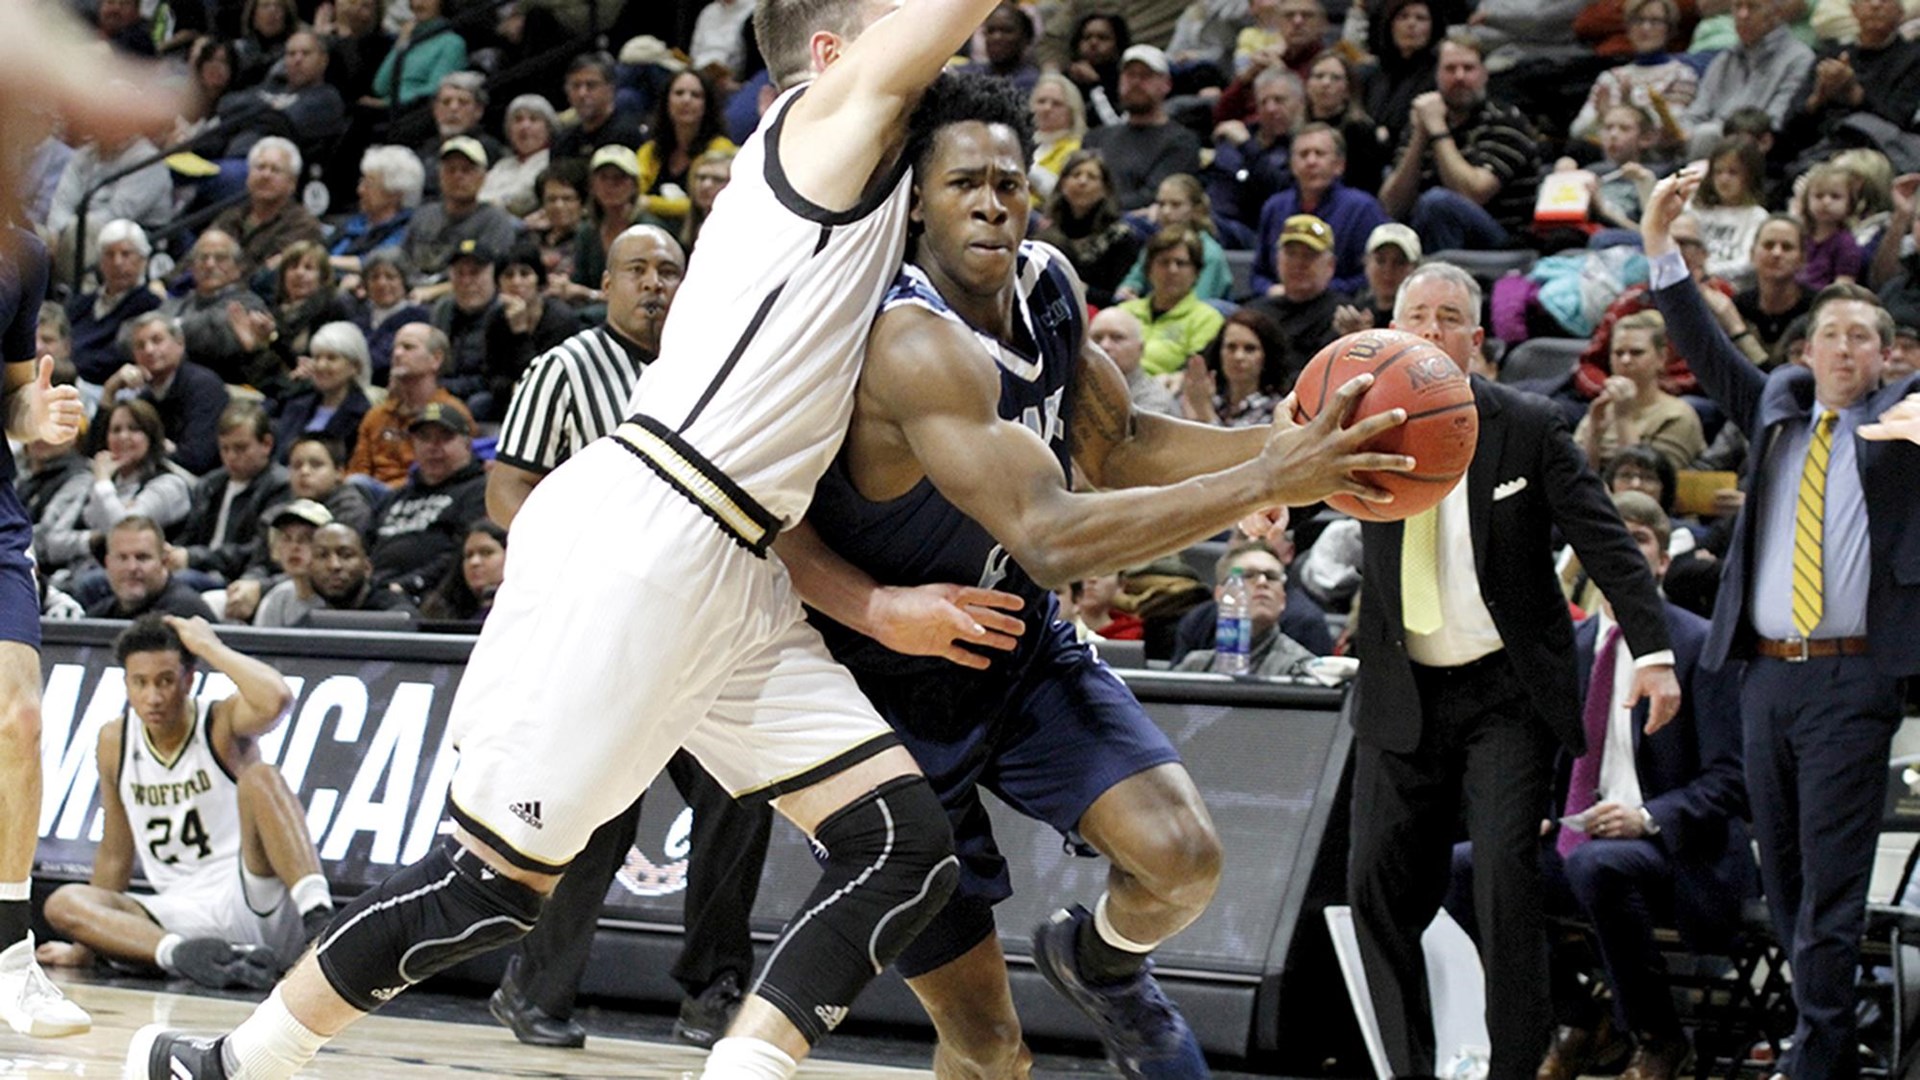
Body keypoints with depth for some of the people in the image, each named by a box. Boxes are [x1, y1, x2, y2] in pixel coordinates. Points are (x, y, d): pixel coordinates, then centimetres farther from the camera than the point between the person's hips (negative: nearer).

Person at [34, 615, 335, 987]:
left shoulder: (223, 723, -4)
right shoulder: (114, 743, 8)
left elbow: (277, 700, -30)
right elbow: (114, 854, 19)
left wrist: (209, 646, -17)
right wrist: (85, 946, 20)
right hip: (188, 919, 4)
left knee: (260, 778, -27)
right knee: (64, 904, -17)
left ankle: (318, 918, -46)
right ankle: (184, 954, -42)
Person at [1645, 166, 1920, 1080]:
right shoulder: (1777, 406, 14)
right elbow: (1707, 351, 6)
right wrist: (1660, 250, -5)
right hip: (1767, 668, 4)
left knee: (1831, 874, -7)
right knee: (1781, 871, 10)